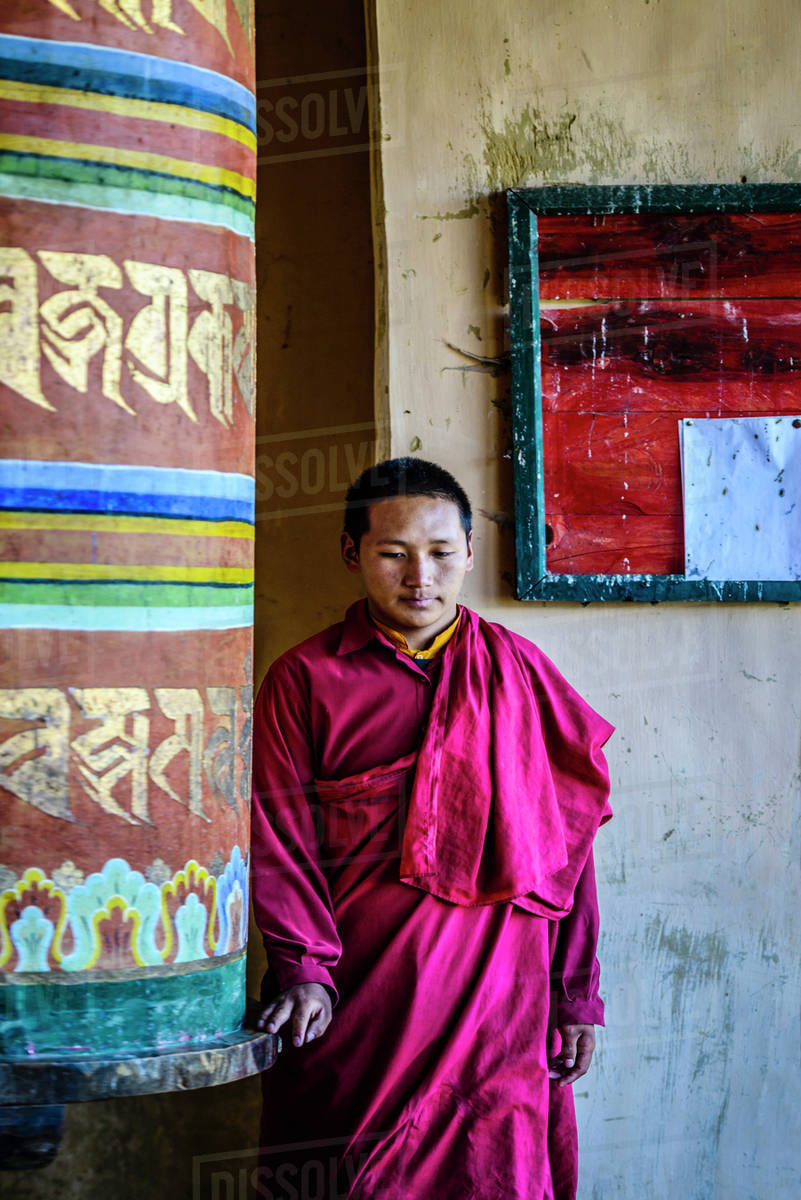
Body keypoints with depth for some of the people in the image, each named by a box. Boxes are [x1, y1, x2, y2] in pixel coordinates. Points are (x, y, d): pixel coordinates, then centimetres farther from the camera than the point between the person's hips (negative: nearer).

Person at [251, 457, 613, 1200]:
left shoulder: (519, 673, 9)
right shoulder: (305, 679, 3)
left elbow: (567, 839, 9)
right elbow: (279, 841, -1)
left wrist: (577, 995, 7)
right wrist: (305, 969, -14)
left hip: (497, 998, 1)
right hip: (357, 999, -1)